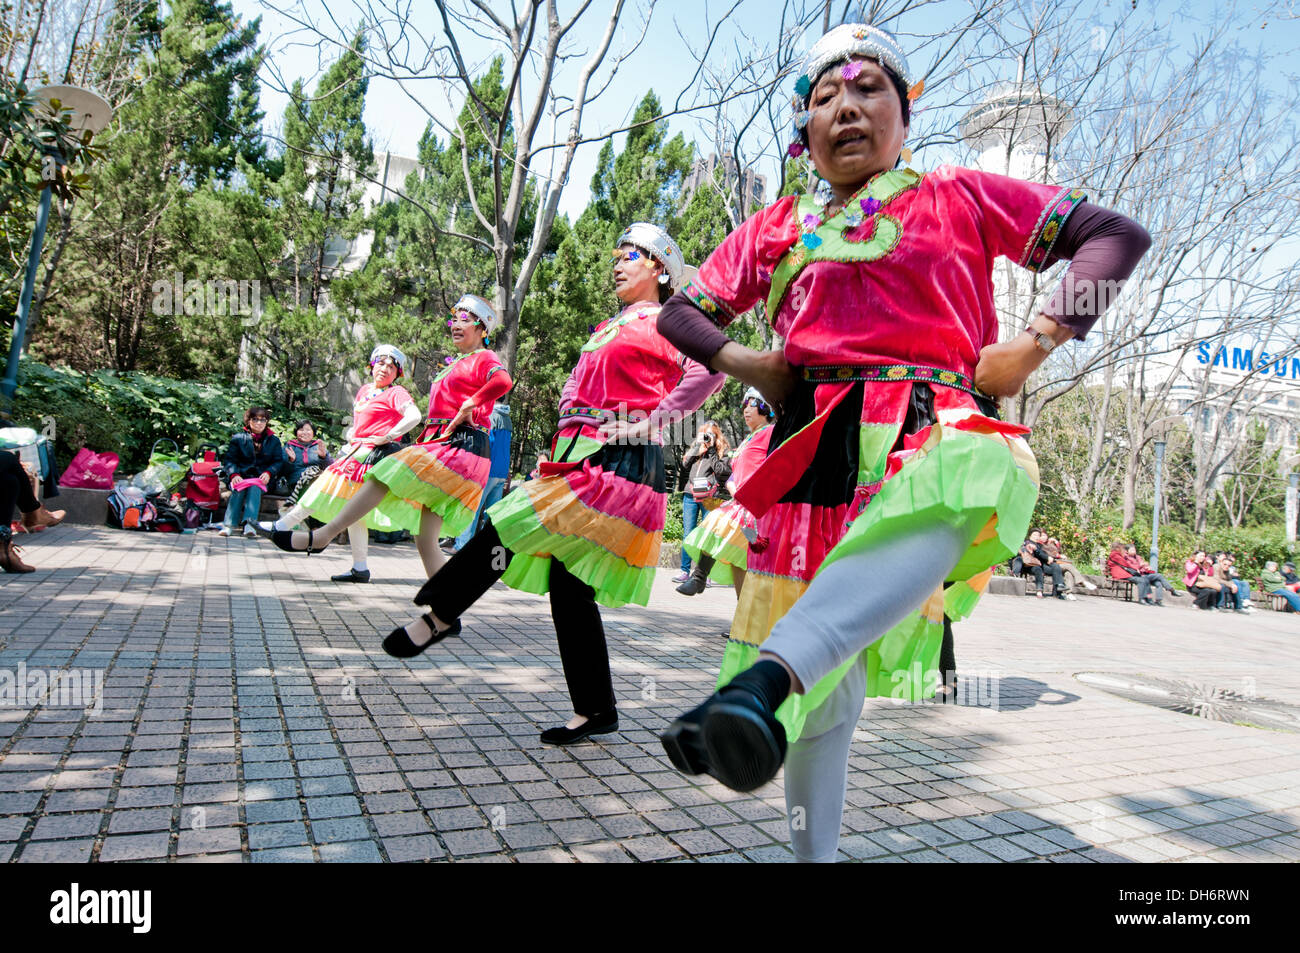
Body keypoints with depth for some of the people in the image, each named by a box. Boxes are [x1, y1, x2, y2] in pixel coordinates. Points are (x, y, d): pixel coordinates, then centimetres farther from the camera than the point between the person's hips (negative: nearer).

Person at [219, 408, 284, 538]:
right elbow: (229, 460, 6)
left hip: (262, 478, -1)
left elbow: (279, 462, 9)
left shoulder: (274, 441, 18)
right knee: (238, 489, -32)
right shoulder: (238, 438, 16)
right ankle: (229, 525, -41)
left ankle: (250, 524, -51)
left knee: (254, 487, -34)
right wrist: (234, 475, -14)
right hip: (241, 476, 1)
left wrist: (269, 473, -12)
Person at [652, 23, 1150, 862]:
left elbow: (1118, 234, 13)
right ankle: (814, 853, 16)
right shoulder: (777, 229, 22)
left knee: (962, 485, -42)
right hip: (819, 446, 3)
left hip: (934, 421, -2)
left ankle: (765, 681, -55)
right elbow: (680, 314, 26)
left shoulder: (960, 197, 16)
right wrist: (739, 361, 7)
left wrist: (1040, 341, -2)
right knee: (826, 685, 0)